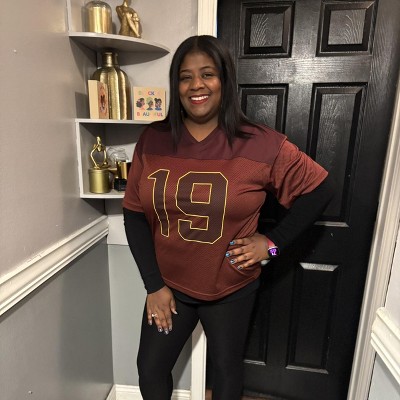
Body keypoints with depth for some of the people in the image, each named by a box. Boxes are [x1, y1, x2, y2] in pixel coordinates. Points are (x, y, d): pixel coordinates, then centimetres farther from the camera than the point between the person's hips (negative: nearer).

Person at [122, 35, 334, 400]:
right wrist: (154, 285, -6)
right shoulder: (152, 141, -8)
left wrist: (273, 242, -11)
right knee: (150, 369, 19)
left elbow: (318, 190, -4)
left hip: (231, 289, -1)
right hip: (168, 286, 2)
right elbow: (135, 213, -4)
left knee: (226, 370, 22)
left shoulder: (261, 145, -15)